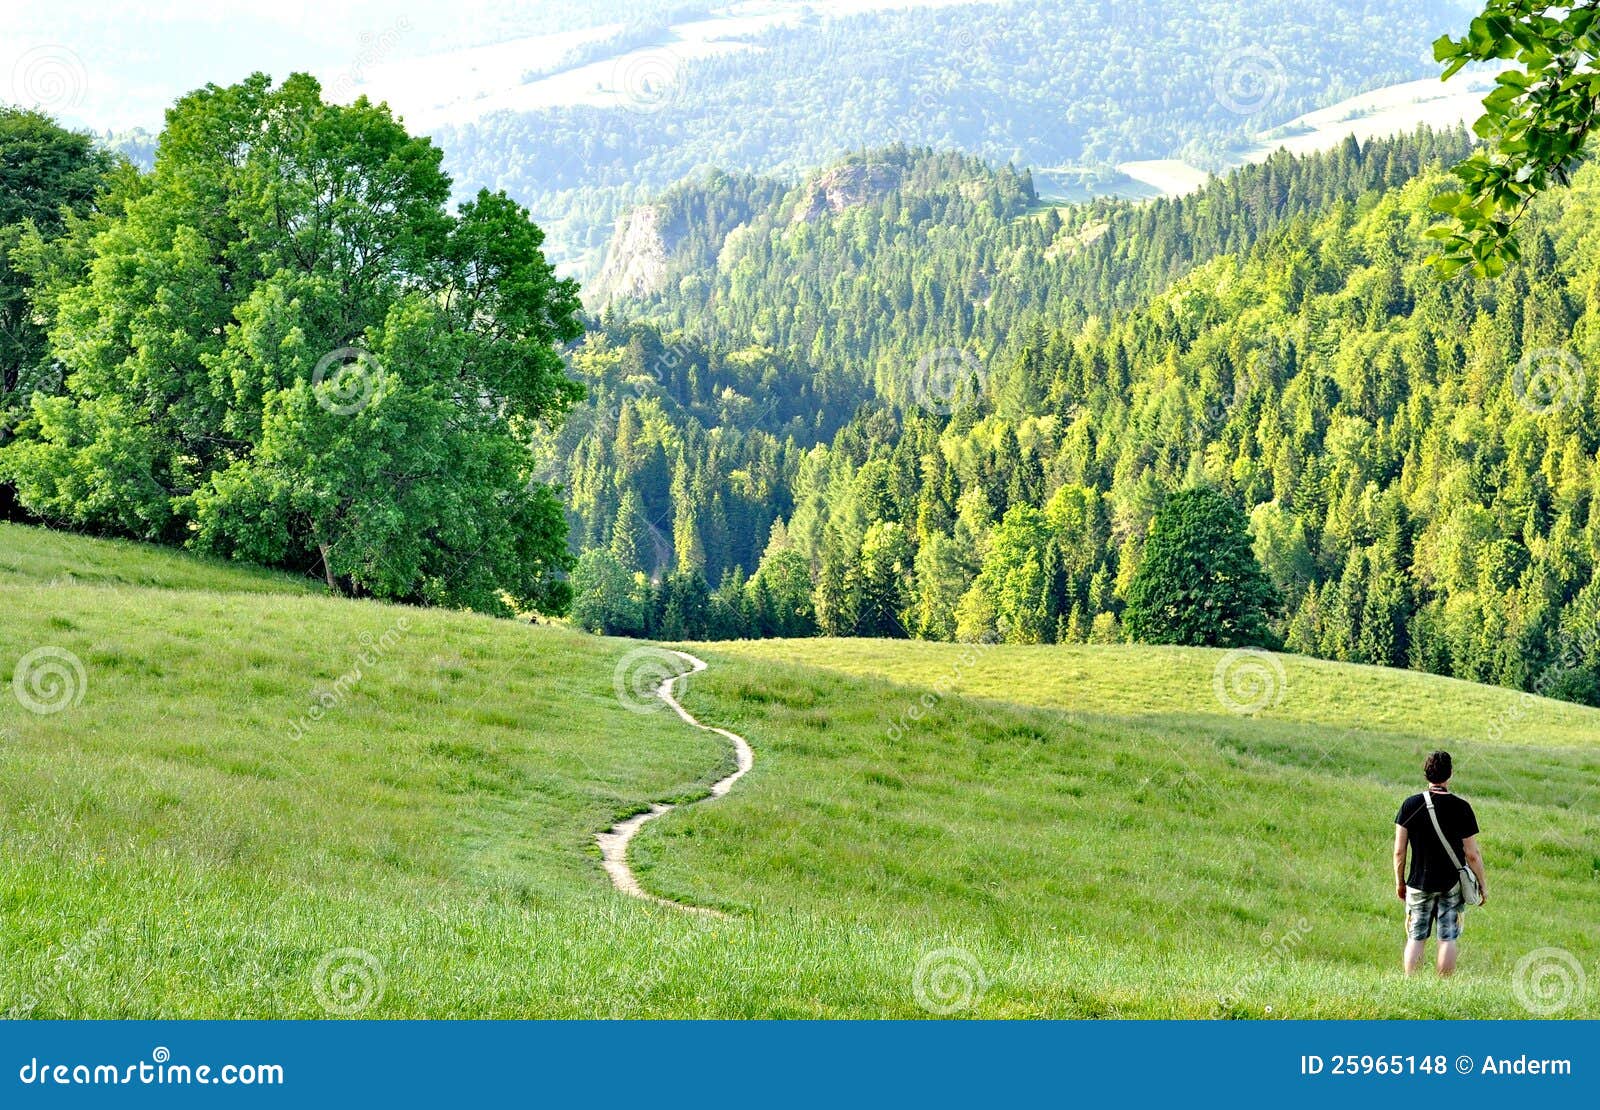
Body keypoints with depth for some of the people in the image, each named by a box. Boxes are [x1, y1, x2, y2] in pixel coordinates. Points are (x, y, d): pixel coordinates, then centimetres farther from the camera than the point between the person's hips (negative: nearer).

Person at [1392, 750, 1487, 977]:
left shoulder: (1410, 805, -5)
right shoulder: (1461, 808, -9)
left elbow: (1399, 850, -3)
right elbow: (1472, 854, -6)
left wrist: (1399, 881, 10)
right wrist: (1482, 884, 7)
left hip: (1419, 883, 1)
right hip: (1452, 885, -1)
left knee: (1416, 939, 8)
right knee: (1448, 939, 5)